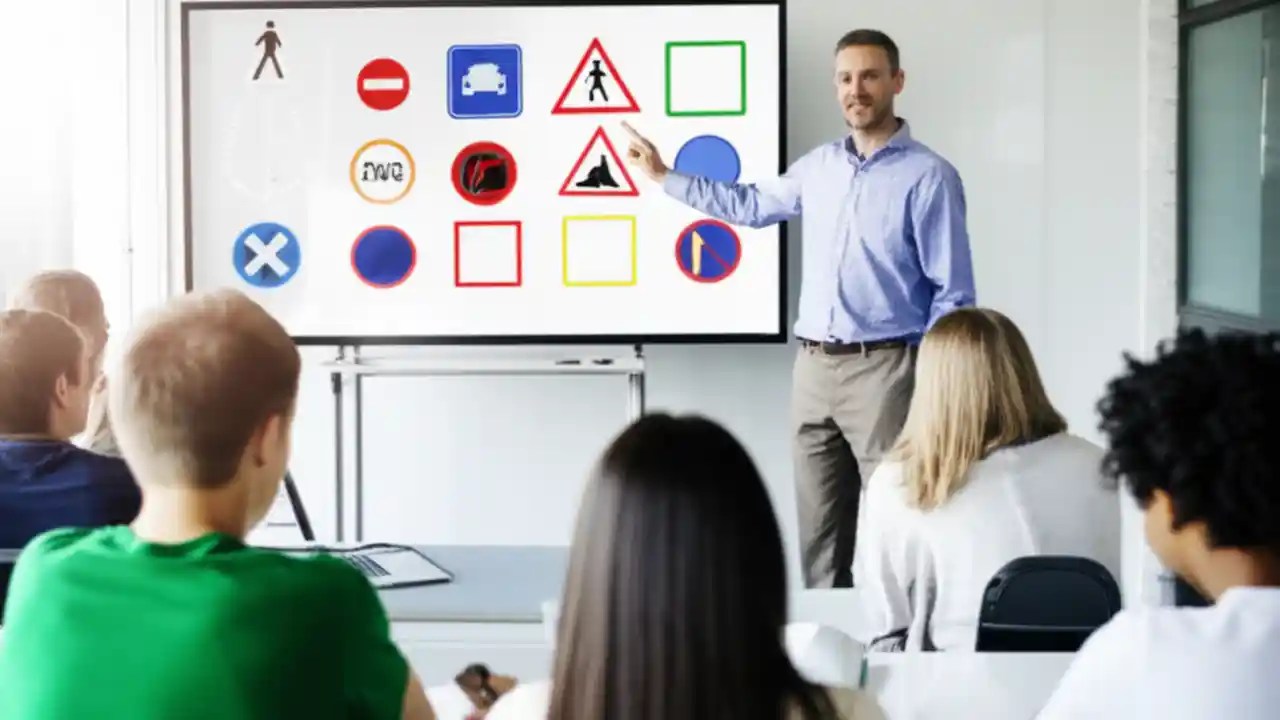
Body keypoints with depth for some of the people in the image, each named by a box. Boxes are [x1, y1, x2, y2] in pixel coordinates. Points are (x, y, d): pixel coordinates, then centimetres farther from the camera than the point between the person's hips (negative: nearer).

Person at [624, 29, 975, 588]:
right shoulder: (818, 165, 12)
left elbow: (952, 292, -7)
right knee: (819, 530, 11)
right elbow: (750, 205, 30)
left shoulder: (929, 175, -6)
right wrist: (664, 175, 29)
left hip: (882, 369, -6)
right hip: (812, 368, 6)